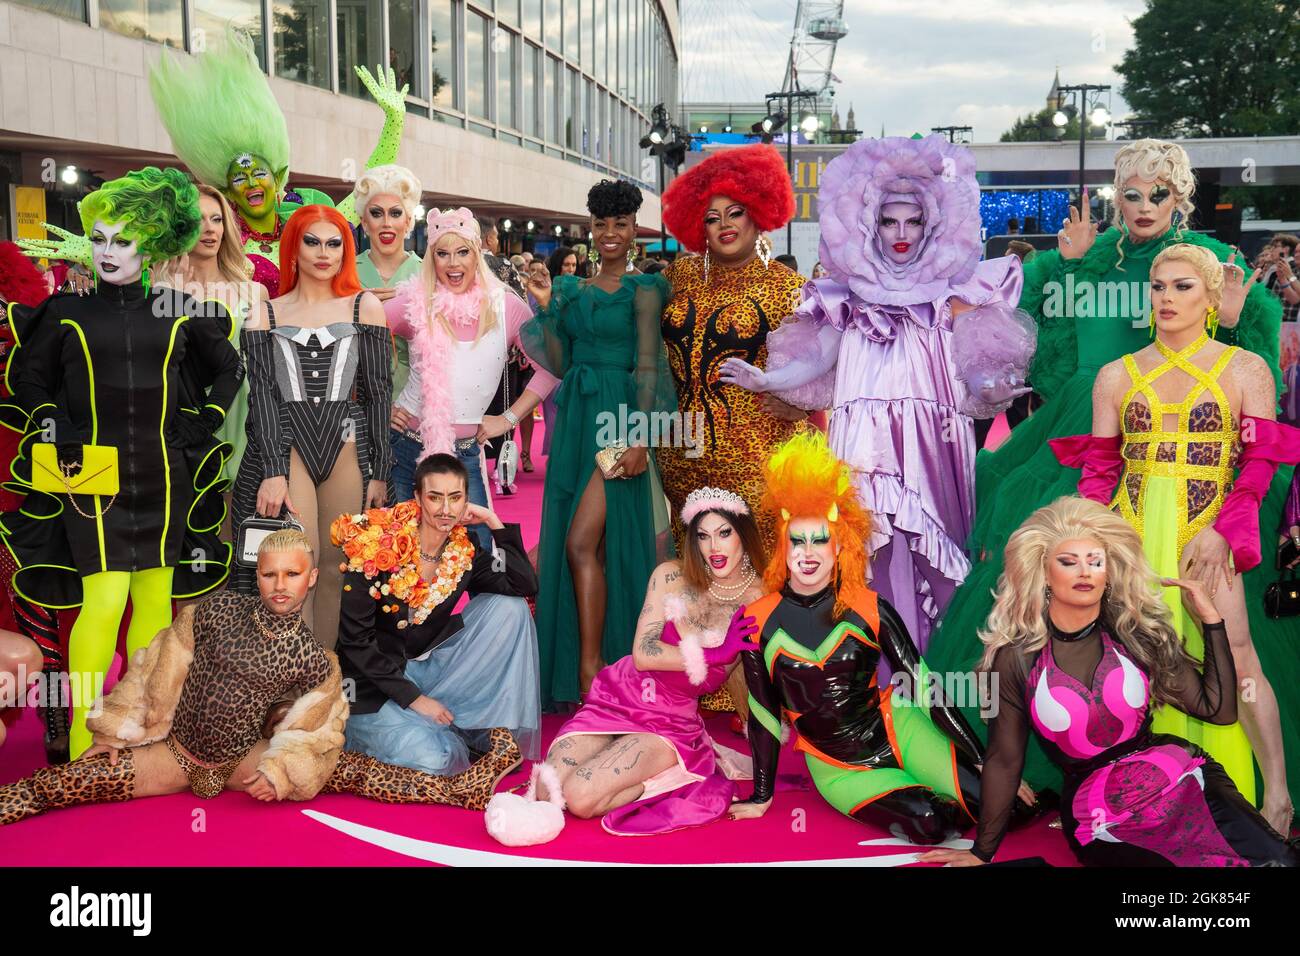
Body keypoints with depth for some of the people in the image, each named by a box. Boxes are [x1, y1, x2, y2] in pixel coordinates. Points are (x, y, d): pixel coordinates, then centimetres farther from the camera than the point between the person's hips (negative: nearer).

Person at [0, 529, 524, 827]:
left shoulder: (314, 659, -6)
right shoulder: (218, 611, -7)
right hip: (171, 750, 1)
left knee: (343, 769, -14)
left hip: (244, 760, -1)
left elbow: (306, 734, 1)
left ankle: (467, 786, -17)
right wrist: (118, 731, 3)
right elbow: (159, 669, 0)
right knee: (54, 784, -17)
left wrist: (281, 771, -15)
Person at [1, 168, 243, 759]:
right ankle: (81, 737, 1)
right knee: (105, 598, -10)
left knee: (156, 596, 6)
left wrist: (204, 424, 8)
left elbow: (228, 368, 18)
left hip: (162, 477, 2)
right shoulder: (67, 311, 3)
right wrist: (52, 423, 1)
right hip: (93, 472, -2)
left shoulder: (177, 313, 5)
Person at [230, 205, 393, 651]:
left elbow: (378, 390, 7)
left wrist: (379, 470, 1)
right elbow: (261, 393, 0)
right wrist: (272, 471, -12)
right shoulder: (266, 313, 9)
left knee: (334, 570, 1)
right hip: (285, 445, -1)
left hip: (346, 446, 1)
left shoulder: (364, 307, 10)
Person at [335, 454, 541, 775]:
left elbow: (525, 586, -12)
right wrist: (413, 698, -18)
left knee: (509, 607, -12)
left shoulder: (464, 549, -3)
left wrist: (493, 522, -13)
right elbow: (355, 639, -16)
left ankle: (498, 730, -9)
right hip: (373, 680, -5)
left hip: (428, 663, 6)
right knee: (436, 760, -29)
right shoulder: (378, 547, -18)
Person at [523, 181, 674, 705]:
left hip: (619, 420, -6)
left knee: (582, 542, -14)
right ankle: (592, 663, 18)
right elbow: (558, 365, 12)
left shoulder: (643, 288, -2)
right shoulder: (571, 288, 15)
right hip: (575, 419, 6)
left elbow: (647, 365, -11)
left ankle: (590, 670, -6)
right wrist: (545, 307, 2)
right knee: (566, 542, 7)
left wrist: (640, 437, -19)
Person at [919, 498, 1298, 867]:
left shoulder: (1137, 636, 6)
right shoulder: (1017, 659, -1)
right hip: (1096, 813, -2)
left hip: (1181, 782, 3)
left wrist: (1211, 620, 0)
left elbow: (1219, 708, 5)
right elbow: (1004, 760, 7)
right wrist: (982, 852, 13)